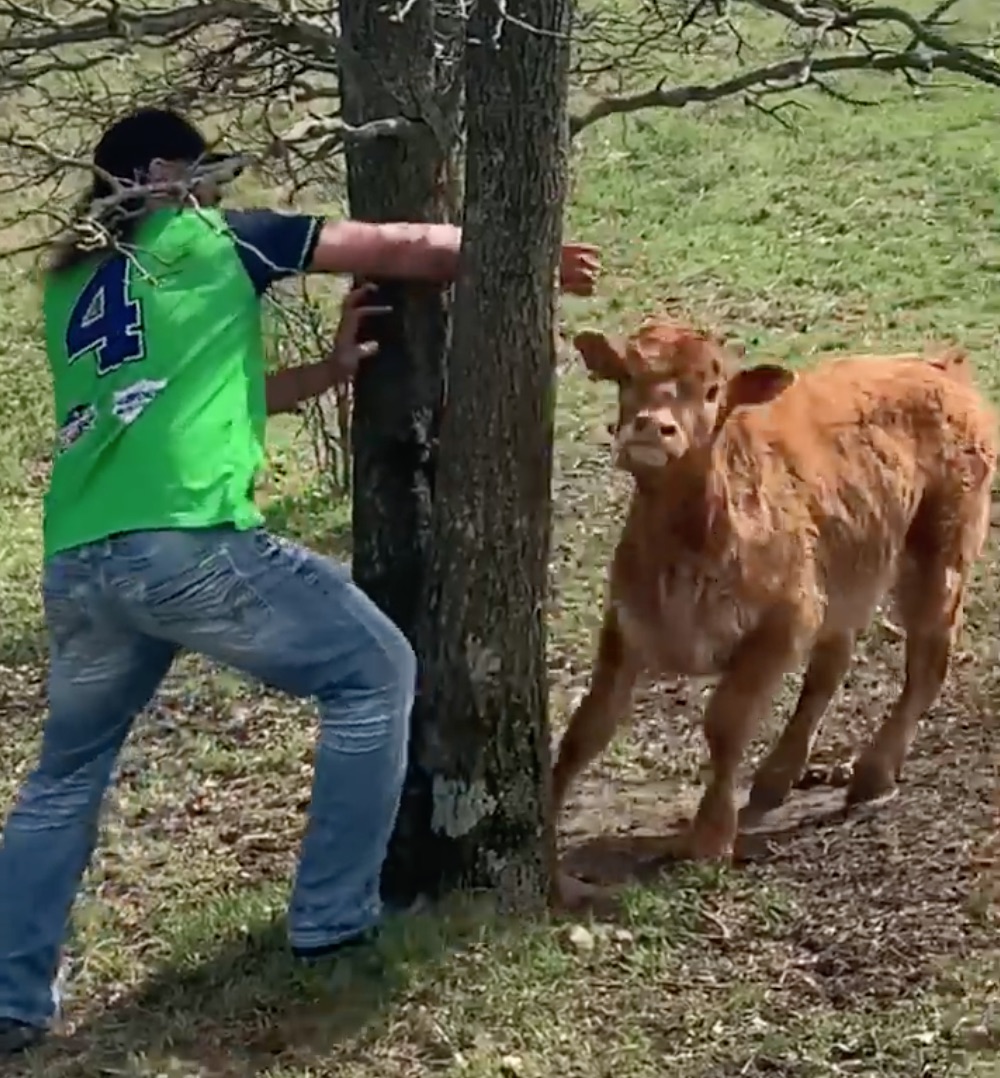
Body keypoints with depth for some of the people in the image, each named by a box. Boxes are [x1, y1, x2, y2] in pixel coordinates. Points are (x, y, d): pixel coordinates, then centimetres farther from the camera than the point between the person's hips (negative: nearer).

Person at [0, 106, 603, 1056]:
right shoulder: (209, 240, 11)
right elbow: (405, 251, 15)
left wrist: (329, 372, 29)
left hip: (76, 566, 6)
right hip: (188, 545, -6)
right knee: (374, 674, 13)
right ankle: (332, 920, 13)